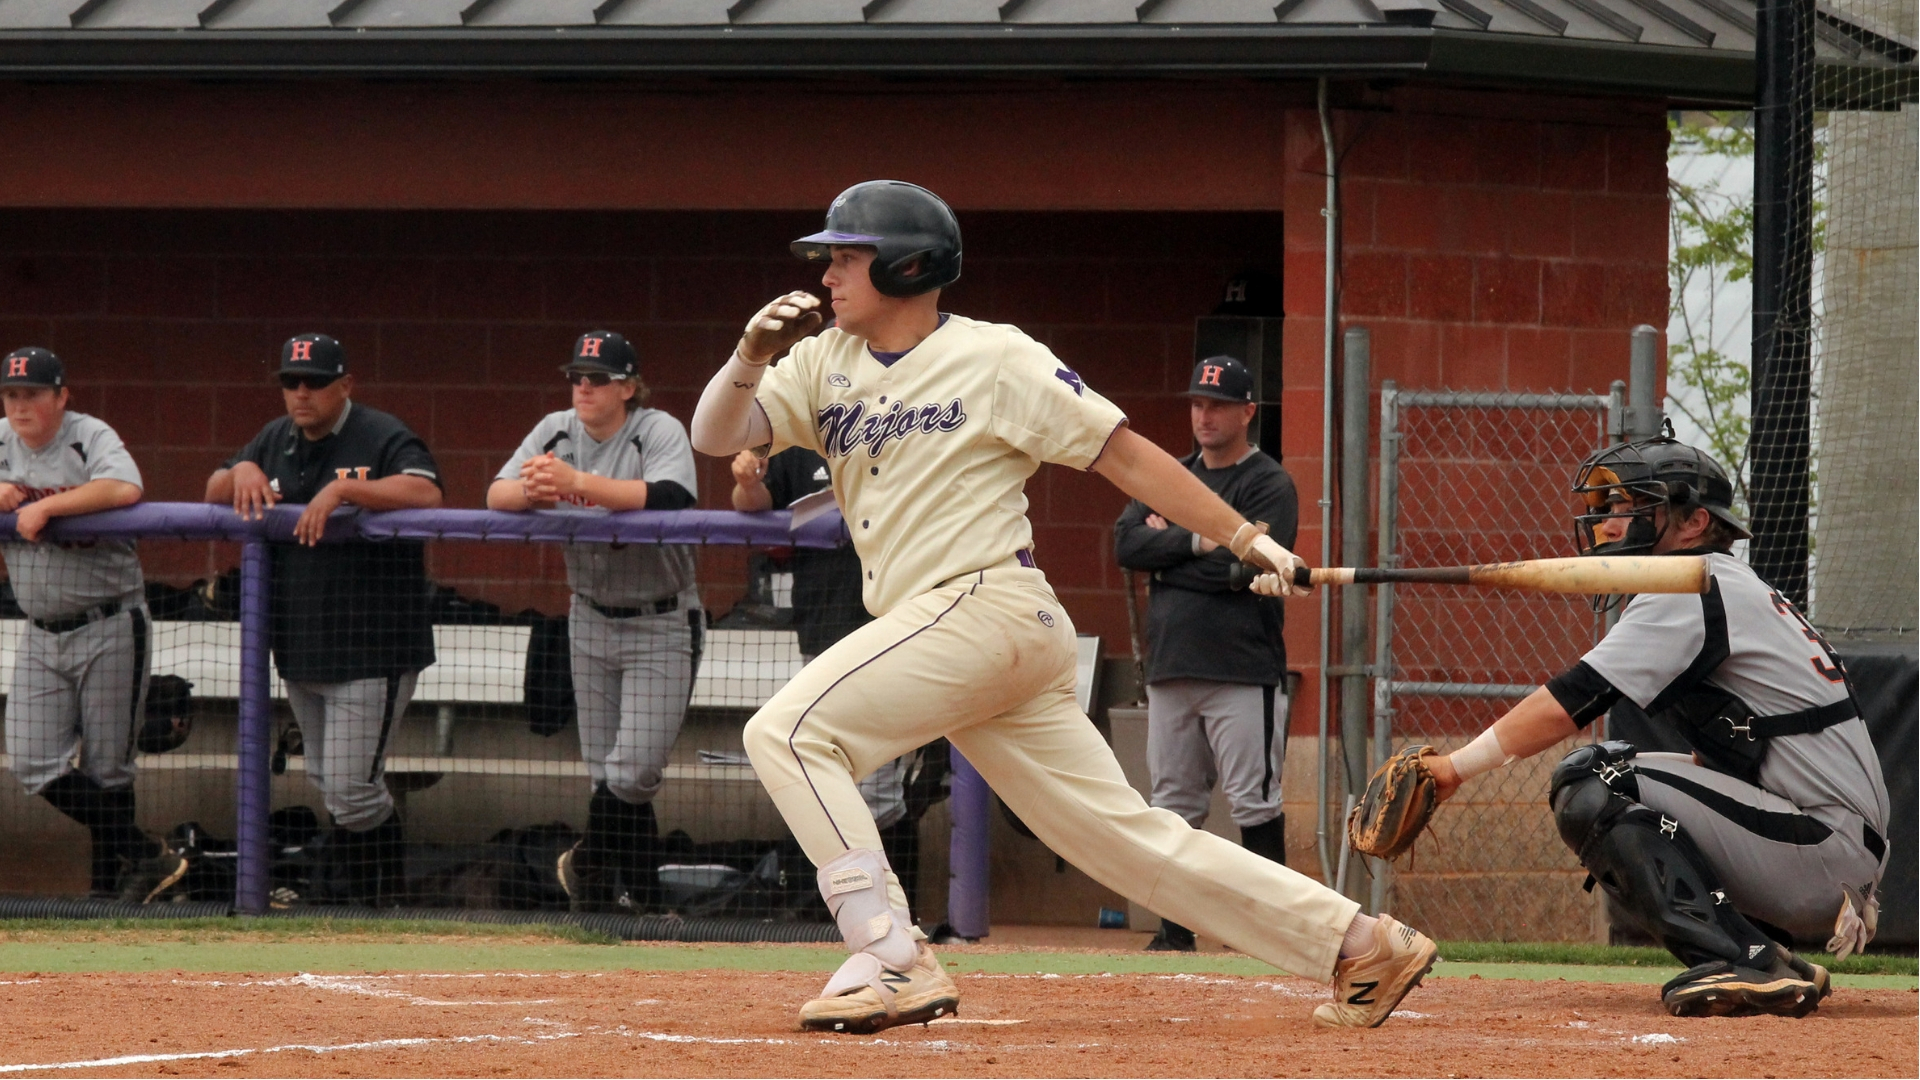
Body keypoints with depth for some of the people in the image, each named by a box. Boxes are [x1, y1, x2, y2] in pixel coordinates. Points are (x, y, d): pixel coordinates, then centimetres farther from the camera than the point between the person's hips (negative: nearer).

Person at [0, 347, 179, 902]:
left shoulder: (91, 438, -11)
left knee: (107, 766, 0)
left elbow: (124, 490, -31)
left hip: (110, 627, -6)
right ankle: (144, 857, 4)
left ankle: (111, 887, 11)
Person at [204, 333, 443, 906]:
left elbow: (425, 492, -26)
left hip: (371, 649, -8)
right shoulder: (277, 440, 13)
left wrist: (342, 488, -31)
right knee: (327, 785, 12)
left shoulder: (381, 437, -10)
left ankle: (392, 902, 3)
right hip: (300, 647, 8)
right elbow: (214, 494, 18)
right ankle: (361, 900, 21)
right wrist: (242, 471, -3)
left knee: (351, 792, -11)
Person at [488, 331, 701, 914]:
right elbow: (495, 495, -7)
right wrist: (531, 490, -31)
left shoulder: (660, 432, -14)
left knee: (633, 773, -11)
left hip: (661, 625, -5)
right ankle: (638, 896, 18)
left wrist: (577, 483, -41)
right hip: (591, 620, 5)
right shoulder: (557, 431, 2)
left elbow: (671, 496, -35)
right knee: (604, 773, 6)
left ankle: (591, 862, 14)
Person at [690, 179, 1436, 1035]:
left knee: (788, 731, -17)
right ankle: (1360, 944, 8)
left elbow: (1124, 454, -4)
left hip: (987, 605, -7)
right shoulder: (826, 365, 16)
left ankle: (892, 960, -20)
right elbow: (715, 436, 8)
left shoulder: (993, 360, -3)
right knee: (1127, 838, 5)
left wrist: (1243, 537, -10)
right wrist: (750, 358, -12)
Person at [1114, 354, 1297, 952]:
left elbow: (1246, 567, -15)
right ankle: (1176, 927, 11)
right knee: (1174, 804, 6)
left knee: (1254, 803, -7)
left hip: (1242, 670, -6)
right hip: (1170, 666, 6)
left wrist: (1166, 549, -5)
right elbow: (1126, 543, 3)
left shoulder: (1270, 485, -1)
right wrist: (1198, 542, -9)